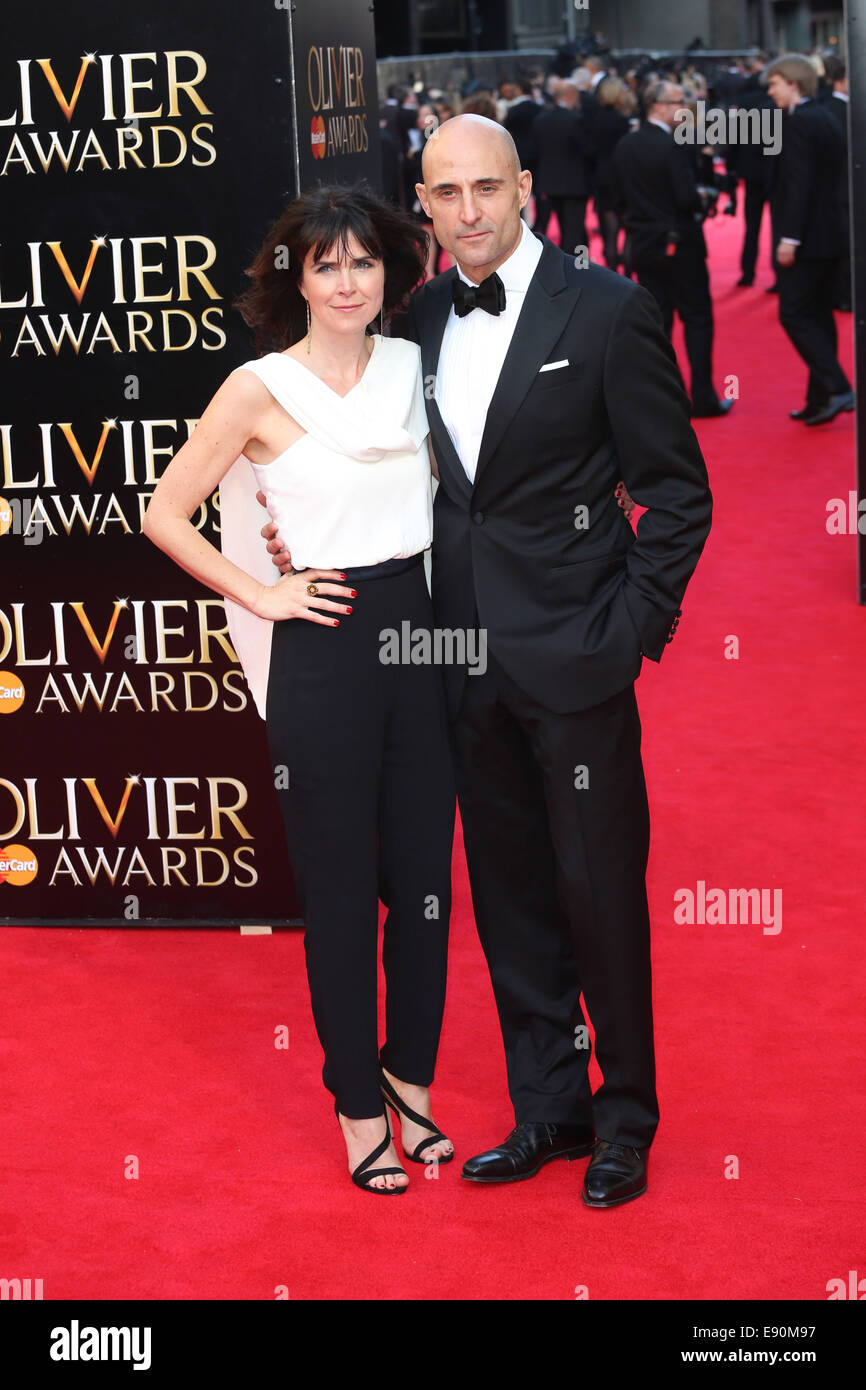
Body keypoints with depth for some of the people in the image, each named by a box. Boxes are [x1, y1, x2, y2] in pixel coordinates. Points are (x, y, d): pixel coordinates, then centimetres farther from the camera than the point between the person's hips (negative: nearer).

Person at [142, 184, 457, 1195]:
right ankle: (359, 1106, 18)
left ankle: (411, 1074, 29)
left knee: (423, 873, 10)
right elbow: (165, 515, -2)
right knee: (341, 889, 5)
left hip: (417, 631, 4)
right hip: (321, 650, -4)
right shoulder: (261, 388, -6)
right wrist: (257, 595, -5)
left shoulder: (411, 368, 7)